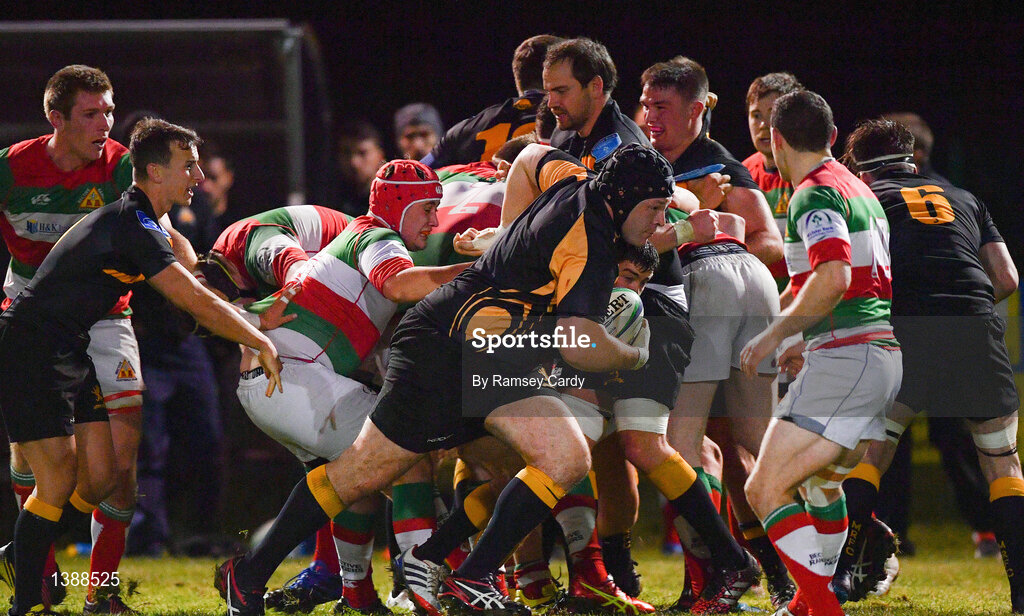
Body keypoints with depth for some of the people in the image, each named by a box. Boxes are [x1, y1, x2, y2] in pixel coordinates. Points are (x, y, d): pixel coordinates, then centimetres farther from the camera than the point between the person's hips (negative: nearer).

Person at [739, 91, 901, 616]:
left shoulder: (815, 194, -10)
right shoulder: (858, 189, 21)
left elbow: (833, 277, -26)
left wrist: (774, 333, -17)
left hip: (846, 357, -10)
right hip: (886, 354, 10)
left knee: (765, 489, -12)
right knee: (820, 481, 31)